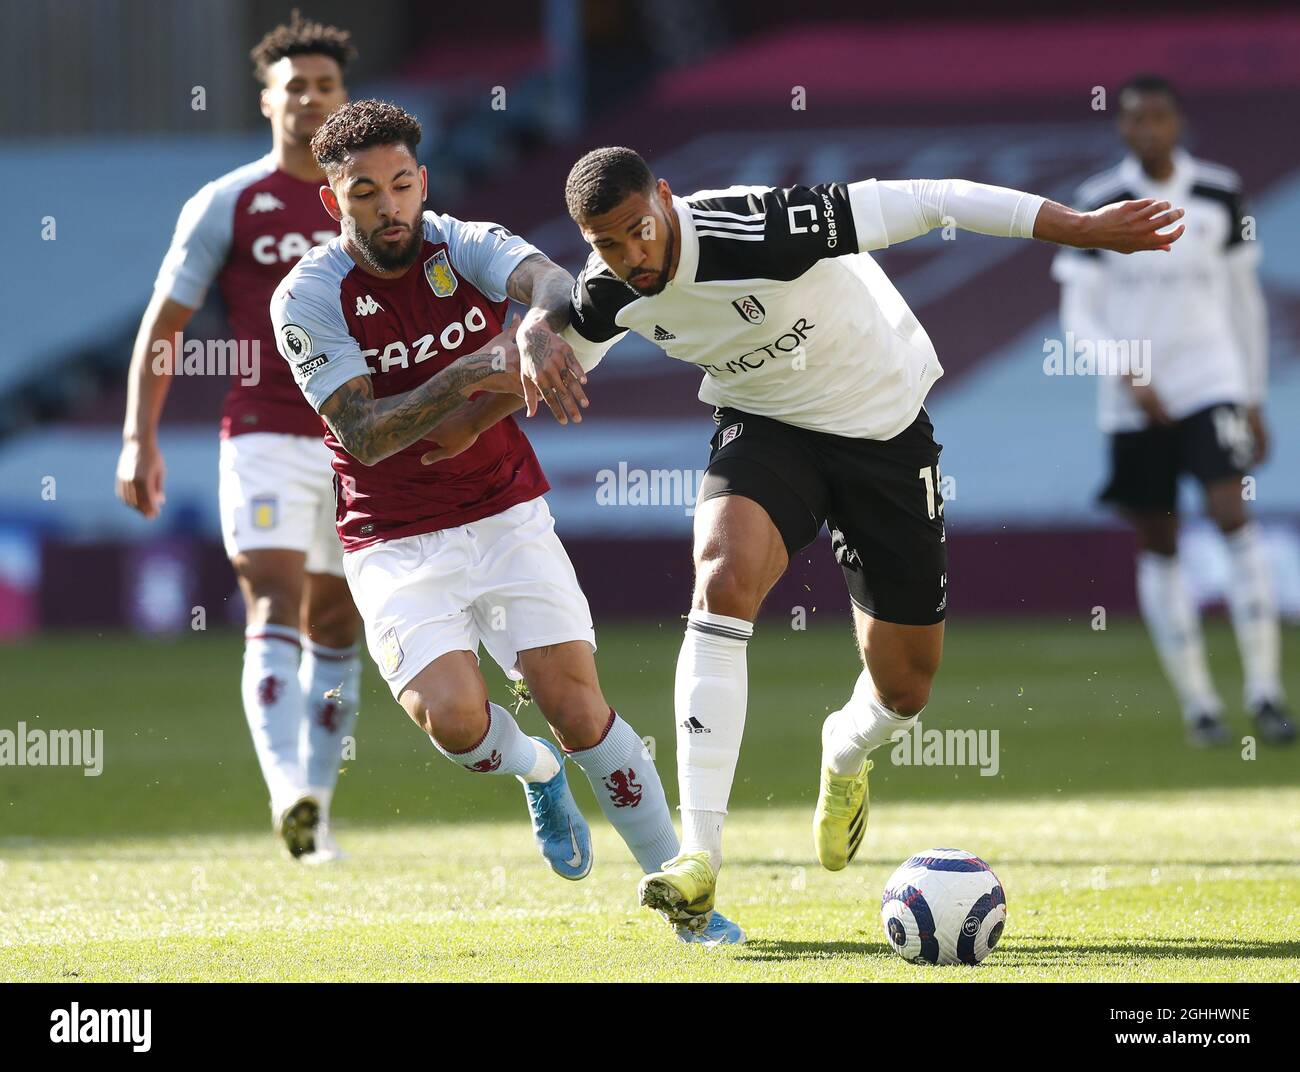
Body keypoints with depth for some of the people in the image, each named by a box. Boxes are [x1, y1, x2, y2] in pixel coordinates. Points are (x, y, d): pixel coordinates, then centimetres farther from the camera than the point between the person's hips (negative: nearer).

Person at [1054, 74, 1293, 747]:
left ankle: (1264, 688, -15)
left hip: (1211, 383, 0)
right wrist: (1130, 376, -17)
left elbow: (1245, 300, 14)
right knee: (1158, 545, 3)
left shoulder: (1219, 194, 4)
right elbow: (1077, 313, -2)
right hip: (1135, 398, 0)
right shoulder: (1099, 204, -1)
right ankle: (1196, 701, 11)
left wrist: (1254, 400, 14)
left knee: (1232, 514, -18)